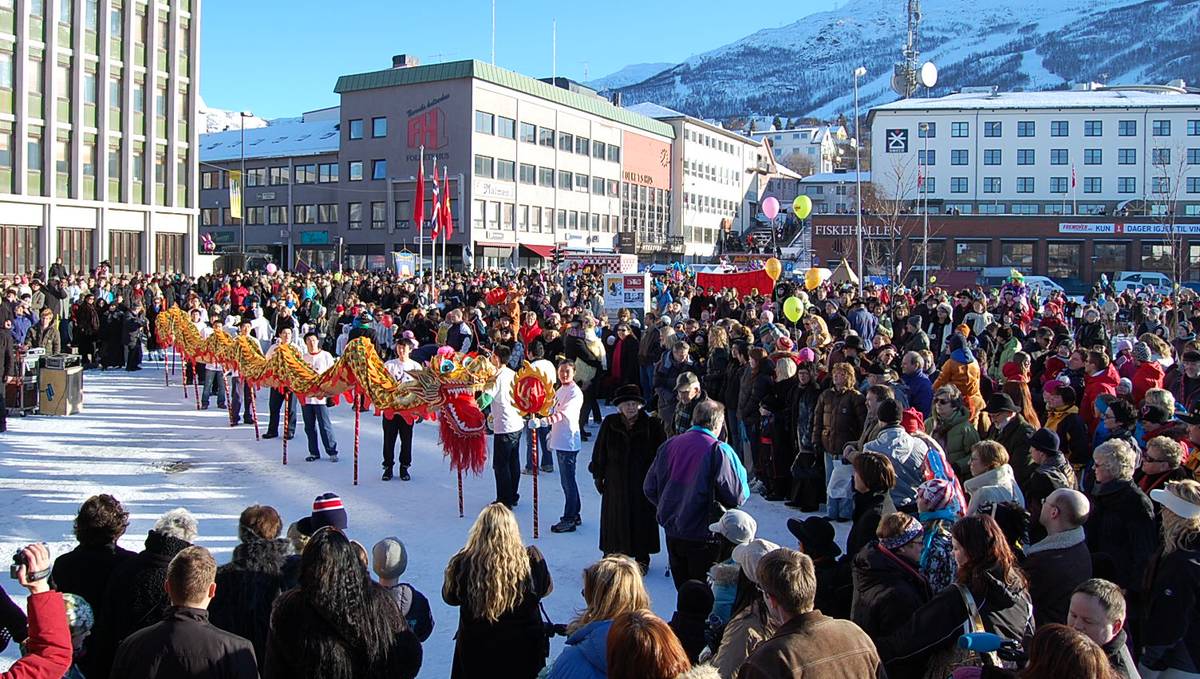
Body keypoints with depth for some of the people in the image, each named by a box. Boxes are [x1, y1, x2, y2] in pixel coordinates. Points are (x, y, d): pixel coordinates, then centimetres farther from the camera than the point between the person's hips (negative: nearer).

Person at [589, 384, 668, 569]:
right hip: (615, 482, 2)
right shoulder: (609, 424, -2)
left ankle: (642, 557, 22)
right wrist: (598, 475, 5)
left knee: (642, 519, 7)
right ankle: (613, 554, 24)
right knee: (614, 518, 9)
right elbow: (599, 451, 6)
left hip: (643, 483, -1)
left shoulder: (652, 425, -7)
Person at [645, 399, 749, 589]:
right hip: (704, 537, -5)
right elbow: (738, 496, -15)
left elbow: (649, 488, 5)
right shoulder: (718, 451, -16)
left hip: (672, 534, 5)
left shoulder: (669, 445, -1)